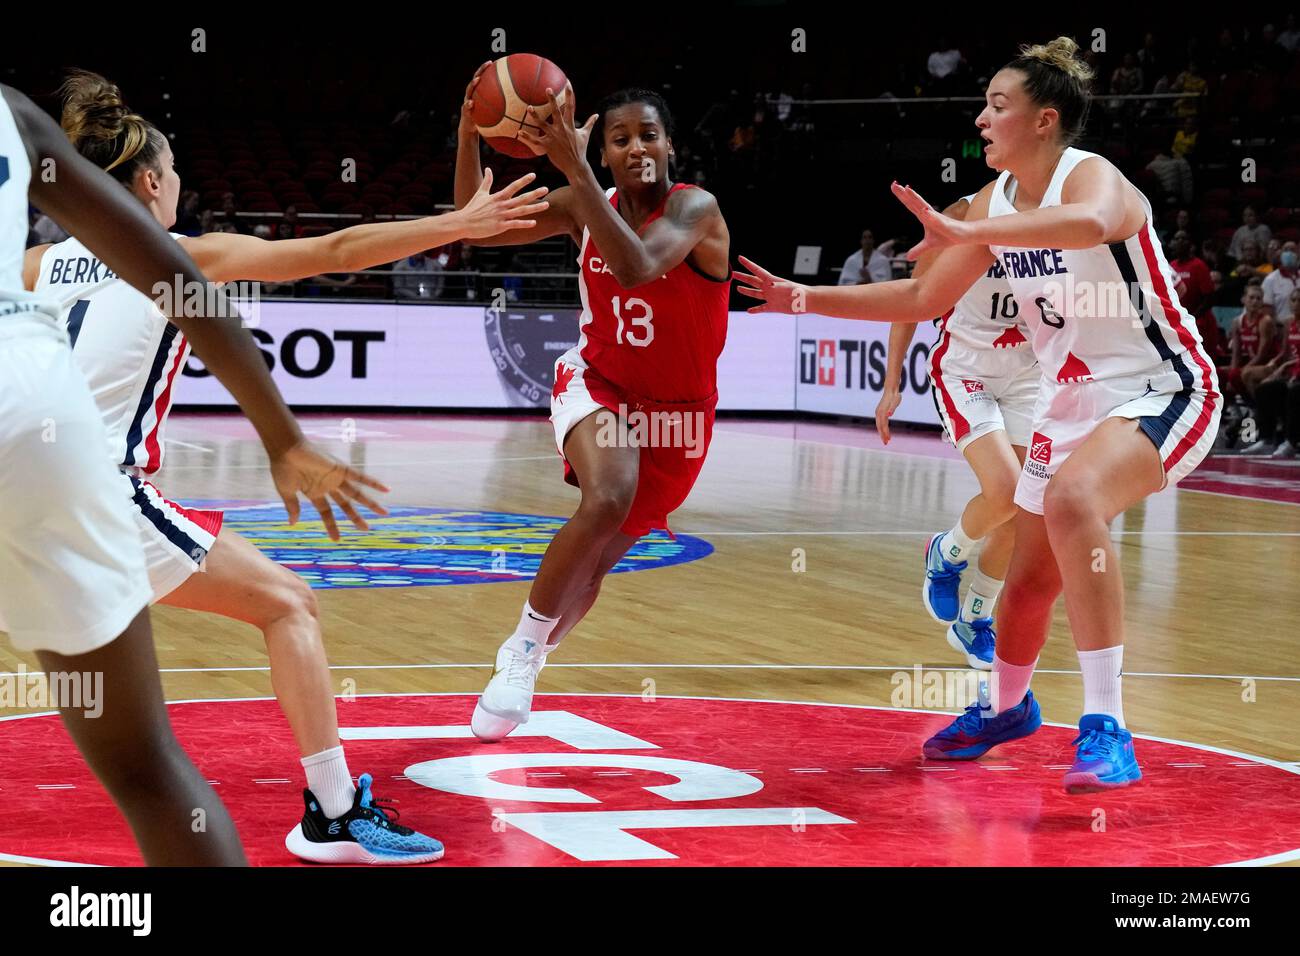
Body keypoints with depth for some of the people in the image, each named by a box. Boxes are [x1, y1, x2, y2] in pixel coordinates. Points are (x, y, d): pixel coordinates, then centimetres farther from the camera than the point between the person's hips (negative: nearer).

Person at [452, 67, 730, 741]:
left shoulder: (695, 209, -20)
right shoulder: (583, 205, -6)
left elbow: (635, 266, -40)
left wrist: (573, 168, -45)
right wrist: (469, 134, -23)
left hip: (676, 410, -1)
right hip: (598, 384, 1)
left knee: (591, 568, 5)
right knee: (608, 499, -32)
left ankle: (526, 665, 32)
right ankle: (521, 649, -18)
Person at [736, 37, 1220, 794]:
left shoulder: (1091, 177, -21)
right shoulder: (998, 201, 3)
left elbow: (1093, 223, -48)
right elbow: (924, 299, 14)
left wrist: (965, 233, -51)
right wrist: (804, 299, 10)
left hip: (1162, 393, -8)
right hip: (1073, 403, 8)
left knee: (1073, 497, -36)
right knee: (1029, 580, 15)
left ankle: (1106, 729, -36)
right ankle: (1005, 707, 48)